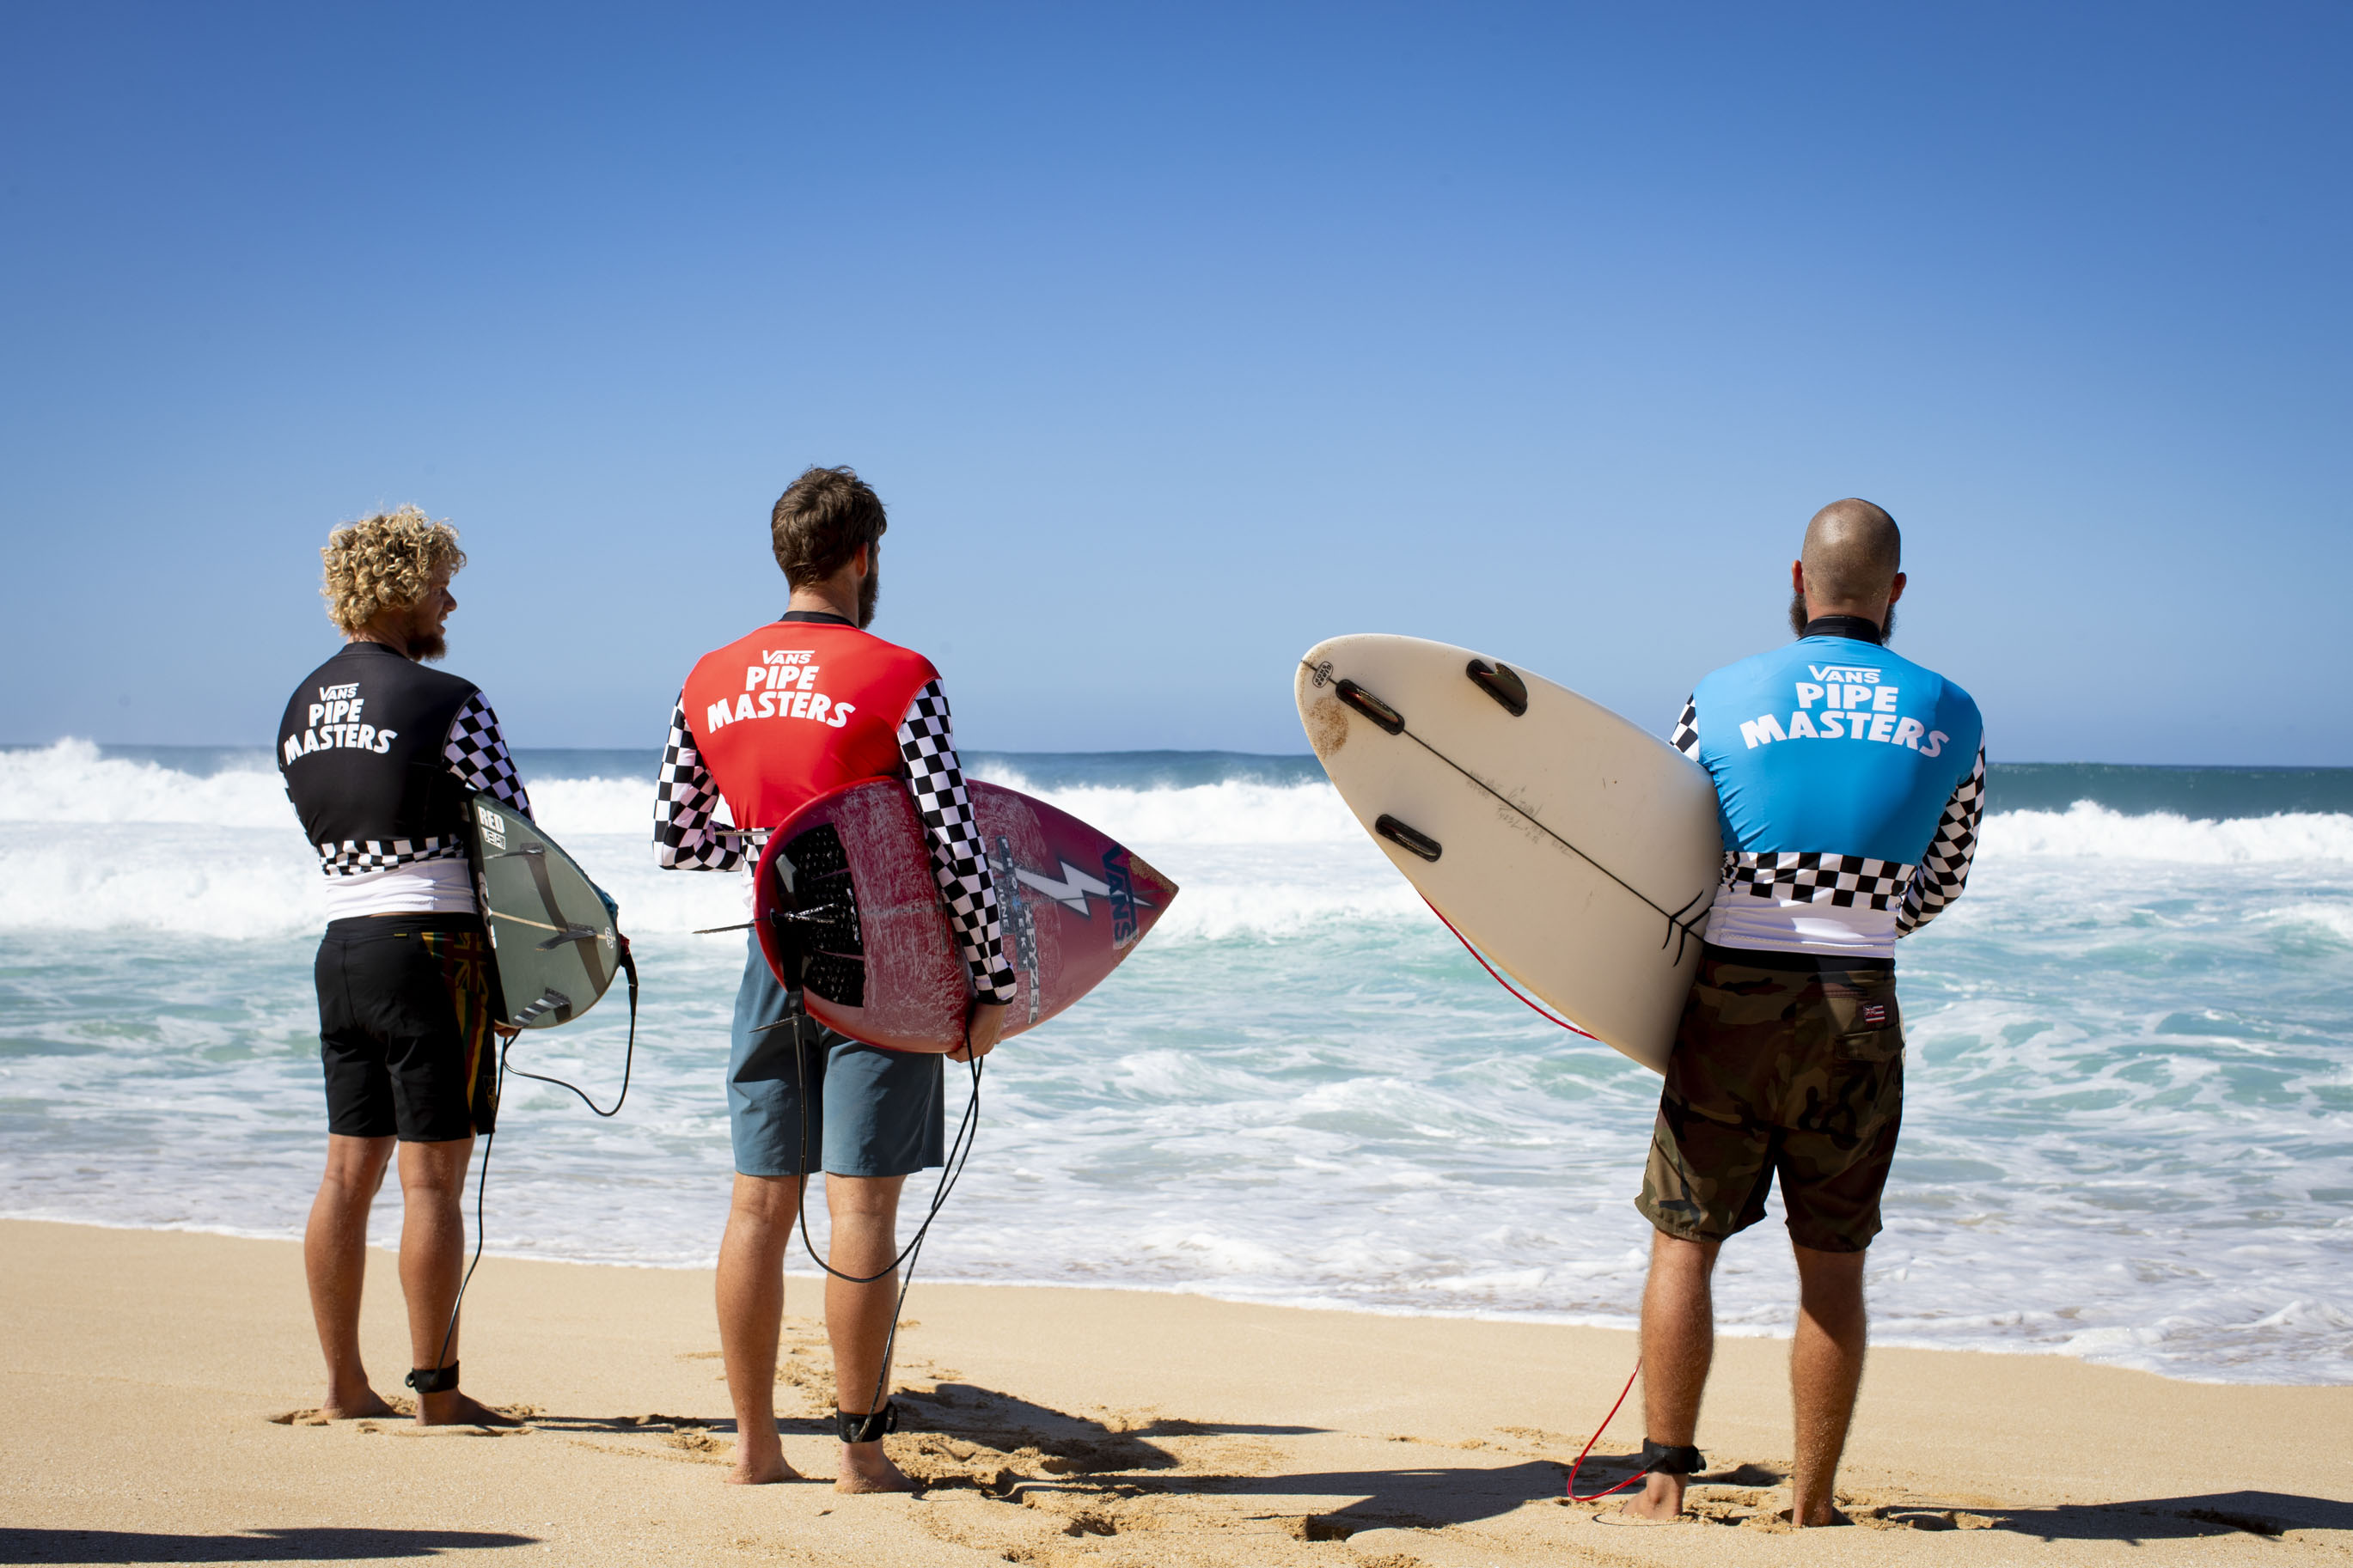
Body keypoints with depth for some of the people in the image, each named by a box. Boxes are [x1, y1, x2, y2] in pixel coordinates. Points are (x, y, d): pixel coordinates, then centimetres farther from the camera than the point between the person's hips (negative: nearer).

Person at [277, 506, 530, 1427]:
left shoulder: (301, 709, 12)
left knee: (349, 1171, 10)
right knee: (433, 1177, -3)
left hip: (341, 941, 7)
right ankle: (437, 1392, 1)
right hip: (433, 946, -7)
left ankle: (344, 1386, 15)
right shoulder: (449, 703, -11)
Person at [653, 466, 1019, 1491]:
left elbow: (675, 843, 10)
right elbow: (955, 853, -13)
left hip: (774, 956, 5)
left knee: (760, 1203, 9)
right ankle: (861, 1451, 4)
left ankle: (755, 1444, 14)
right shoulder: (900, 681, -10)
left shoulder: (709, 683, 5)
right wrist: (993, 983, -5)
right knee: (862, 1207, -1)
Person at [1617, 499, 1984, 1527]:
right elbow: (1943, 883, 15)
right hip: (1859, 1015, 1)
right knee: (1832, 1266, 7)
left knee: (1683, 1240, 9)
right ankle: (1811, 1509, 12)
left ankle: (1663, 1482, 8)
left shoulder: (1719, 701, 0)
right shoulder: (1950, 718, 4)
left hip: (1729, 1002, -1)